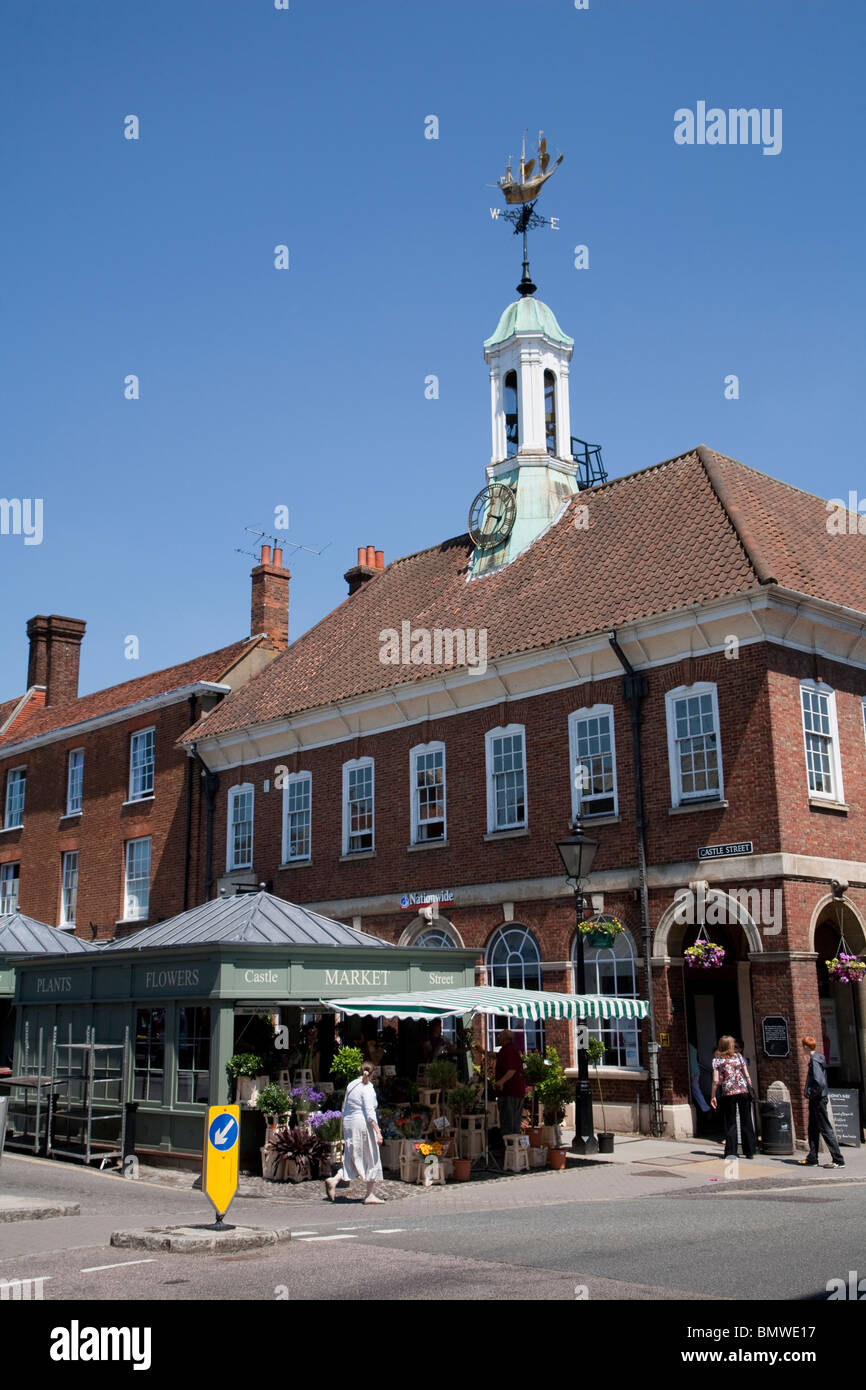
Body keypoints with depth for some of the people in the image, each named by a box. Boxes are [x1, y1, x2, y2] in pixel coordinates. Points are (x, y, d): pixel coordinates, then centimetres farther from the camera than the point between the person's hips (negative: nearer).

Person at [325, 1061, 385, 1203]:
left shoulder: (351, 1085, 11)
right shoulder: (367, 1088, -11)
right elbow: (369, 1113, -17)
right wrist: (378, 1132, -17)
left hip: (349, 1123, 7)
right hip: (363, 1125, -7)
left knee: (352, 1159, 12)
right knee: (371, 1159, 4)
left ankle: (334, 1180, -9)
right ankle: (370, 1195, 7)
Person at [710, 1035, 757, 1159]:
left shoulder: (717, 1060, 2)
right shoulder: (739, 1056, 7)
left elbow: (716, 1080, -4)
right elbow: (747, 1076, 5)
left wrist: (713, 1096, 3)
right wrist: (750, 1090, 14)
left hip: (728, 1093, -2)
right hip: (744, 1091, 2)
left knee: (730, 1123, 5)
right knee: (746, 1121, 10)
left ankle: (731, 1152, -1)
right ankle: (750, 1151, 13)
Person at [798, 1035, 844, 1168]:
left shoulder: (815, 1060, -18)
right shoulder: (818, 1058, 11)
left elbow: (820, 1082, -27)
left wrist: (811, 1094, -15)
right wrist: (808, 1090, 12)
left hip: (818, 1099, -10)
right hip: (816, 1099, 10)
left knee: (826, 1129, -7)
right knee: (813, 1129, 14)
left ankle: (838, 1160, -5)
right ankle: (812, 1158, 20)